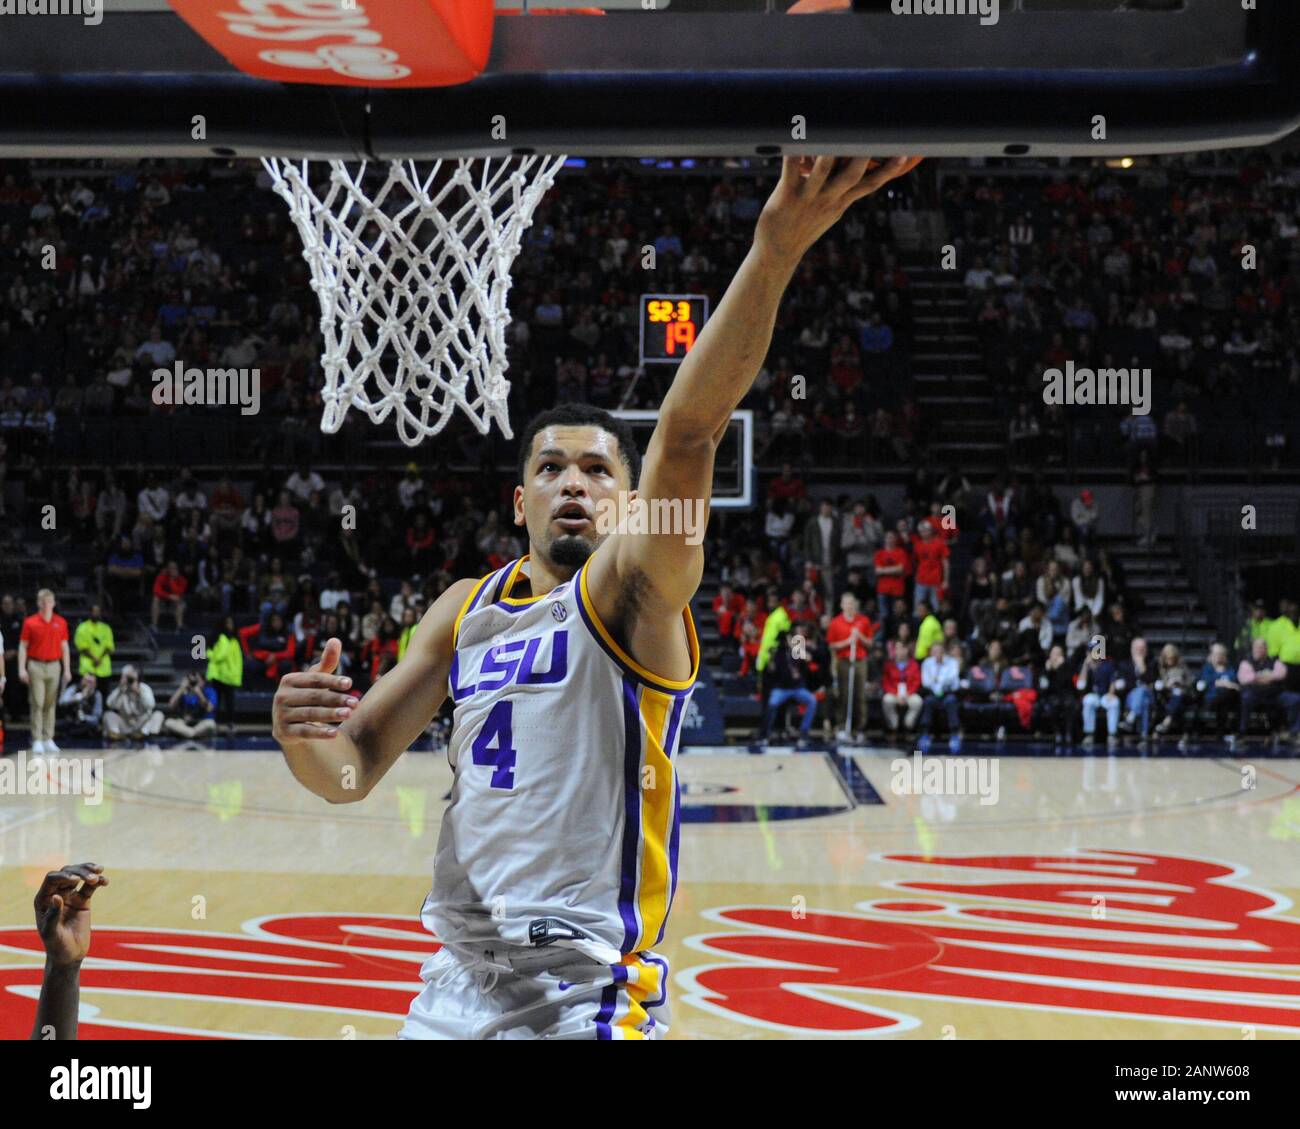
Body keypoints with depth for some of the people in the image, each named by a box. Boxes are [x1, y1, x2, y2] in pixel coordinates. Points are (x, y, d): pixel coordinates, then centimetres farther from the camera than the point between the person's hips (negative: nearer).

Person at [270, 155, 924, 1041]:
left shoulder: (637, 589, -6)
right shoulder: (467, 608, 13)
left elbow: (687, 434, -24)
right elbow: (353, 771, 13)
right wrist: (301, 736, -12)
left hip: (582, 993, -6)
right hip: (458, 982, 6)